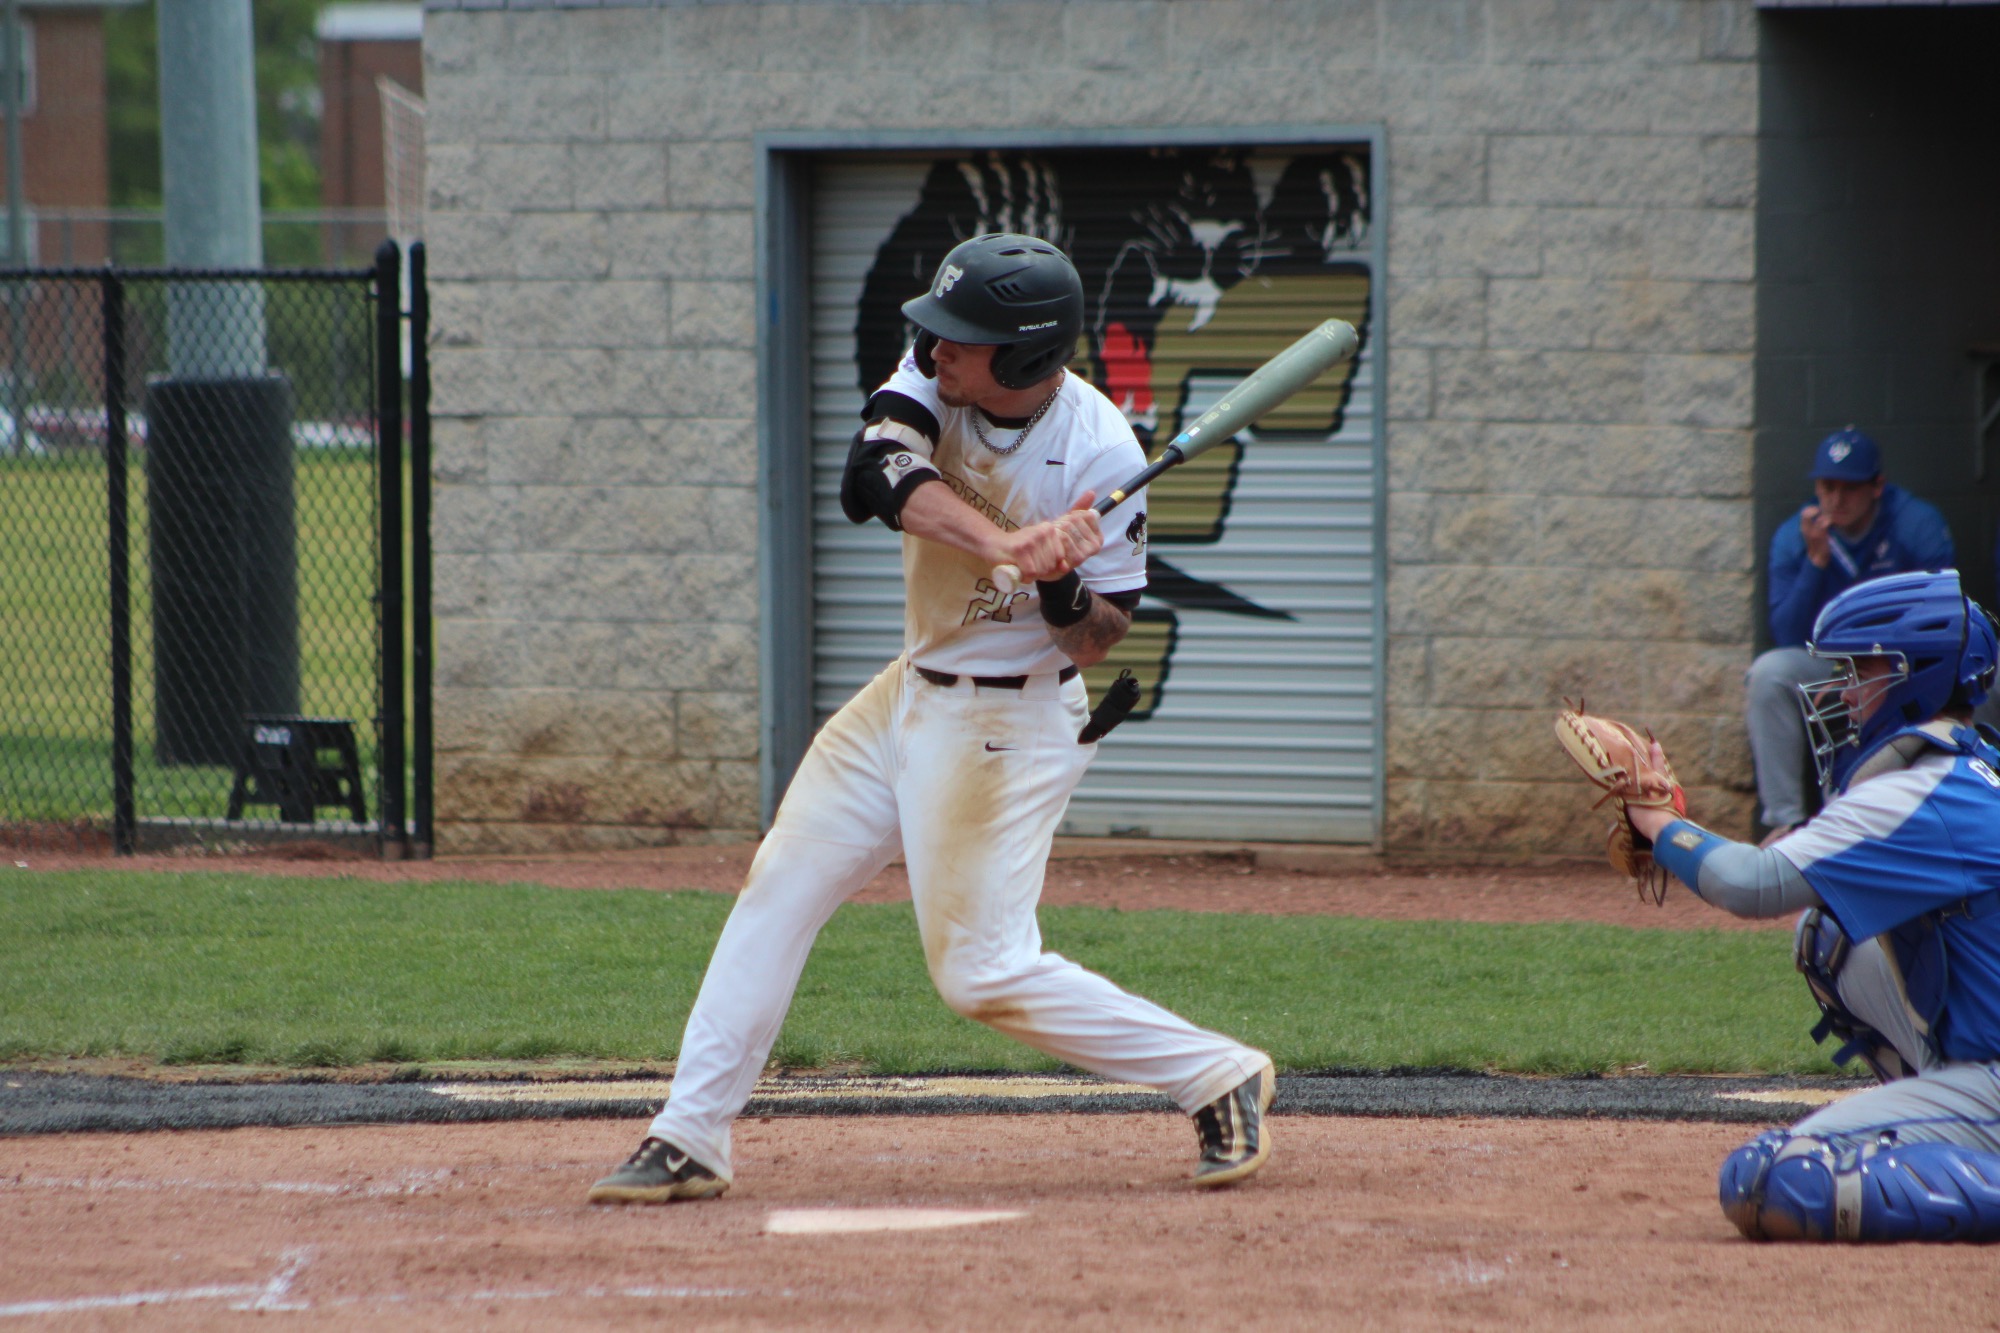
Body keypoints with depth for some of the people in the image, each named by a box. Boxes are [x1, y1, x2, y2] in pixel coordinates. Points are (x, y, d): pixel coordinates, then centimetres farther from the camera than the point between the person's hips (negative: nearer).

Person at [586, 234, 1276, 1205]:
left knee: (982, 969, -9)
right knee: (779, 892, 7)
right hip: (911, 693, 7)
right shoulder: (936, 373, -9)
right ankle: (689, 1140, 14)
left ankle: (1217, 1078, 3)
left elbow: (1095, 643, -14)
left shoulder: (1101, 457, -22)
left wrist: (1059, 587, -36)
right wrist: (1005, 542, -42)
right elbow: (876, 475, -29)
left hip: (1010, 724, -7)